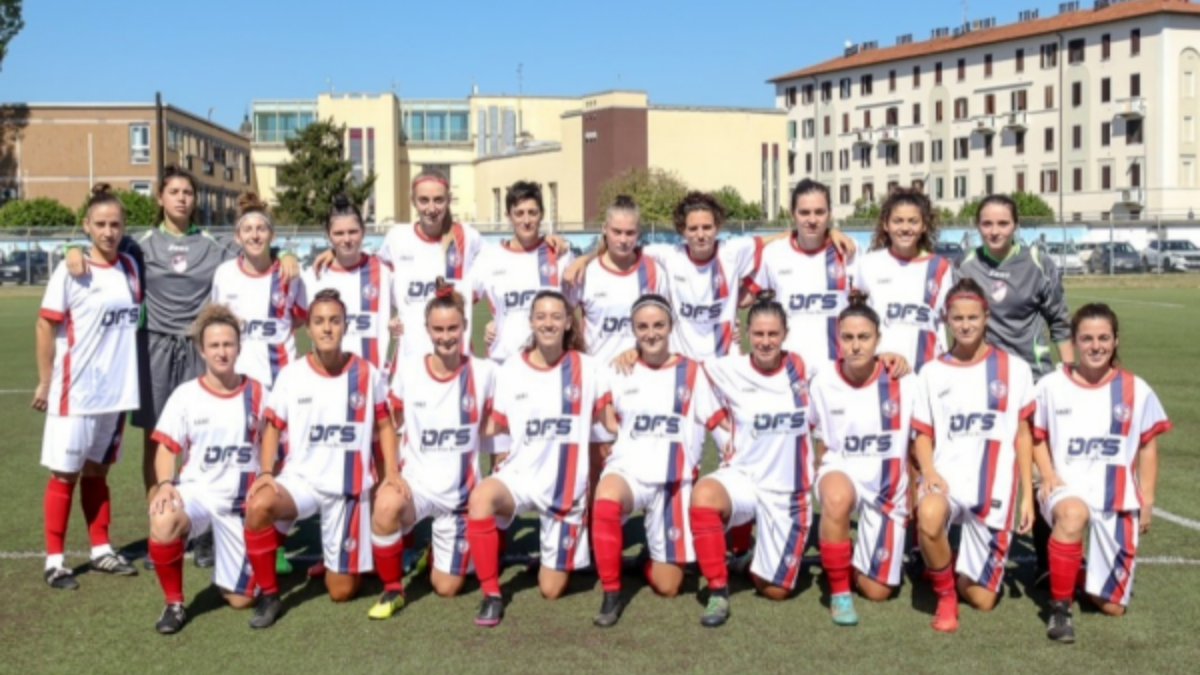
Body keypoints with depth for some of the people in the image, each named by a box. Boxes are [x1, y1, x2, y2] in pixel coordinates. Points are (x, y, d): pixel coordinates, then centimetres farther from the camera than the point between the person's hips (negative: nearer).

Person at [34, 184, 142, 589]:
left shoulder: (130, 267, 4)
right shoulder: (70, 271, -9)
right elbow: (45, 327, -7)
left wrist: (132, 375, 9)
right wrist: (44, 383, -7)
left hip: (117, 390, 5)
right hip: (74, 391, -4)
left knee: (97, 470, 16)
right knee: (65, 473, 3)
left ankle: (101, 550, 24)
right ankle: (54, 561, 10)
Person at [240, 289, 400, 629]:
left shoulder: (367, 374, -4)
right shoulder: (291, 375, -3)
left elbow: (384, 426, 6)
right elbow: (273, 427, 5)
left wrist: (392, 473, -6)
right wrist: (265, 472, -10)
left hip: (348, 488, 0)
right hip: (300, 479, 0)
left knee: (342, 591, 1)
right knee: (258, 505, -35)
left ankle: (341, 560, 40)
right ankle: (268, 594, -14)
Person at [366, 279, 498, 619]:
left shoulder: (484, 372, -8)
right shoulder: (408, 369, -6)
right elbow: (391, 423, 5)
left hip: (460, 490, 1)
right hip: (416, 481, 0)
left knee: (447, 587, 6)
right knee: (386, 505, -38)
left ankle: (439, 549, 42)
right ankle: (392, 589, -14)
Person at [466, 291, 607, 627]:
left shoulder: (586, 368, -1)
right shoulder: (511, 370, 1)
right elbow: (495, 426, 6)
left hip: (566, 485, 0)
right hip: (520, 474, 1)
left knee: (551, 589, 2)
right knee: (480, 496, -37)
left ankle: (565, 554, 39)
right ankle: (491, 596, -21)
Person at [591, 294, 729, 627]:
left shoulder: (692, 372, 3)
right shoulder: (621, 371, 7)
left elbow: (720, 423, 4)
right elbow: (607, 419, 19)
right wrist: (623, 433, 1)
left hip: (673, 480, 0)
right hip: (627, 469, 0)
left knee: (667, 585, 1)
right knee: (606, 498, -39)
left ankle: (657, 559, 38)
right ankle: (611, 595, -24)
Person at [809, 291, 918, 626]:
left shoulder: (903, 383, -9)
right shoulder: (823, 383, -6)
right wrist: (820, 478, -2)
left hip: (888, 486, 1)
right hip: (841, 472, -1)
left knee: (877, 591, 1)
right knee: (837, 496, -41)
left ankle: (856, 556, 38)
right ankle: (838, 592, -20)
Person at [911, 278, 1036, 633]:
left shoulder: (1013, 368, 4)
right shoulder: (933, 372, 8)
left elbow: (1022, 434, 6)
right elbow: (923, 433, 8)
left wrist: (1027, 494, 1)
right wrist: (928, 470, -13)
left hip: (996, 487, 0)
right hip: (947, 477, 0)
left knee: (982, 598, -1)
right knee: (928, 517, -38)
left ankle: (961, 573, 36)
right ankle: (945, 595, -9)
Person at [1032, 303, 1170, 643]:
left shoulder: (1136, 390, 1)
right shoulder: (1051, 386, -2)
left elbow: (1147, 447, 8)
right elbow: (1037, 437, 7)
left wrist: (1147, 500, 4)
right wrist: (1048, 476, -8)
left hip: (1117, 499, 2)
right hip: (1066, 489, -2)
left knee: (1112, 605, 2)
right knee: (1073, 512, -42)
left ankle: (1075, 572, 37)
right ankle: (1059, 607, -24)